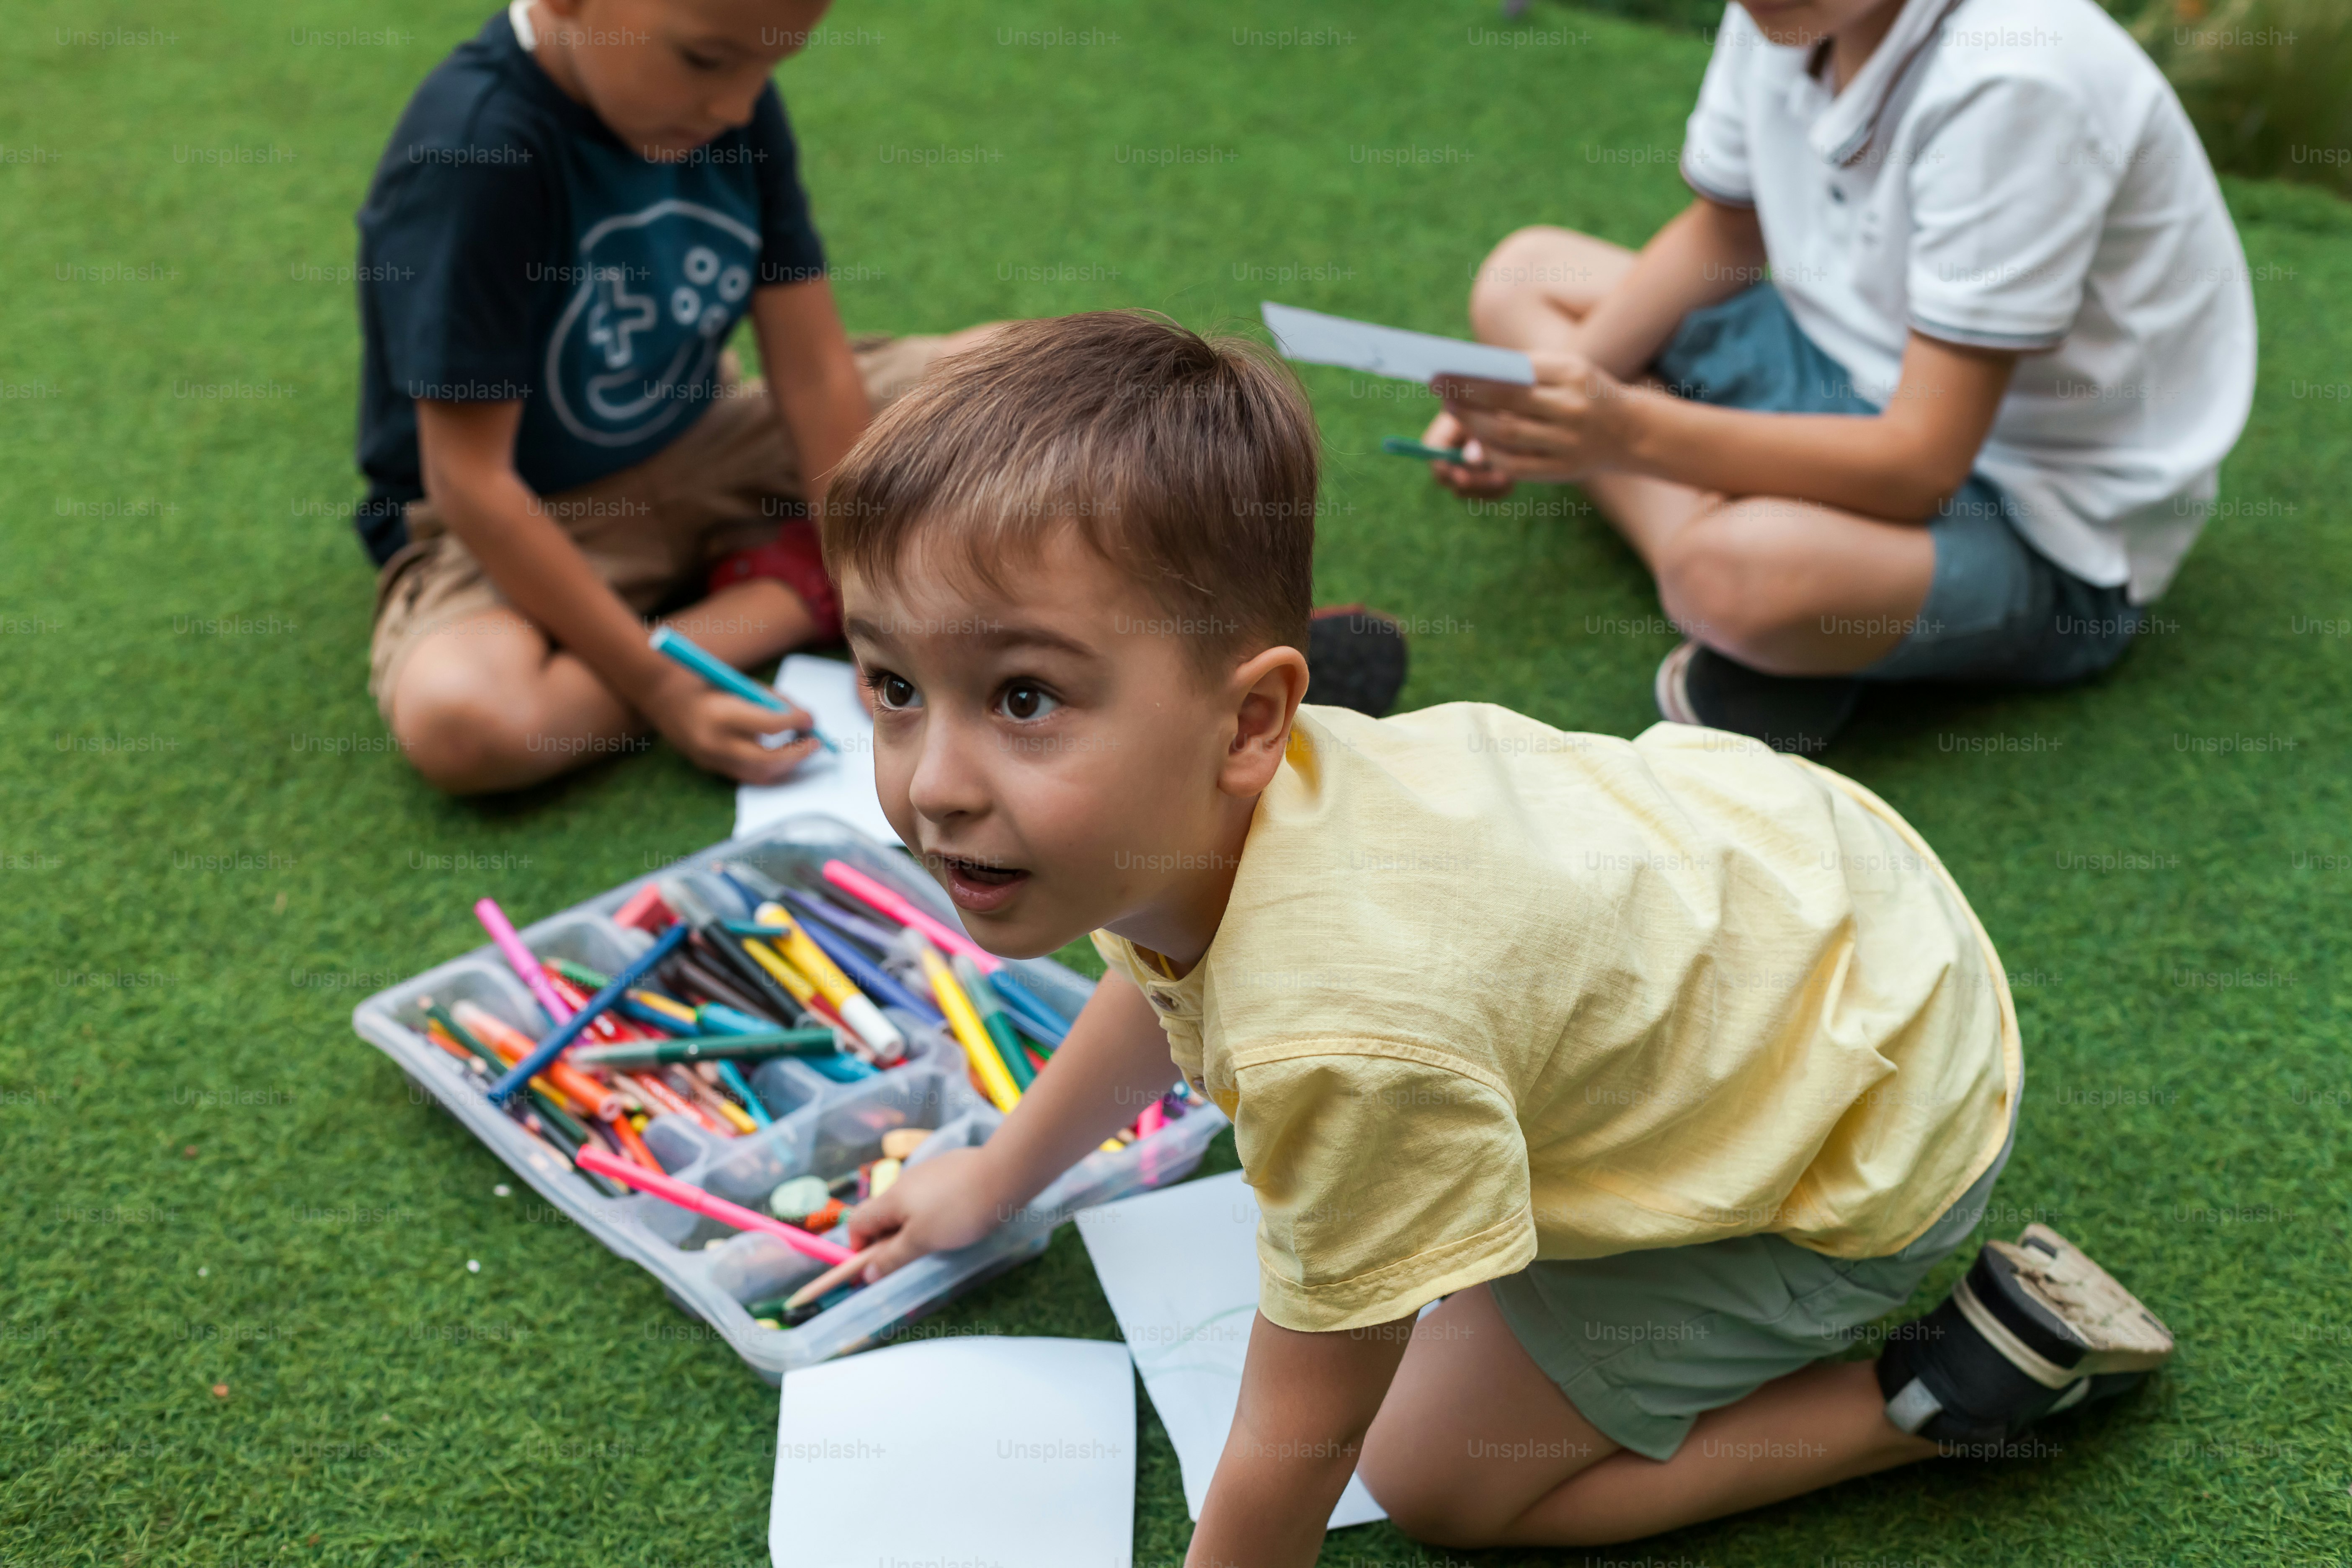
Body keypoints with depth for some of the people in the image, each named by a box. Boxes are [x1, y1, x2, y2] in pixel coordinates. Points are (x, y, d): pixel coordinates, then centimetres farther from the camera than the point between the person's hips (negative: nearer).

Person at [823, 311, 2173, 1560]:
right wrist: (997, 1179, 24)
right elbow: (1168, 980, 12)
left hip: (1865, 1131, -7)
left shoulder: (1345, 1041, -41)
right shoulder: (1183, 798, -16)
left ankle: (1956, 1386, 3)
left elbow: (1302, 1445, -24)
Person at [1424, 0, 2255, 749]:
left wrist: (1630, 432, -40)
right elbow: (1719, 236, 10)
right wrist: (1546, 394, -5)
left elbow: (1924, 465, -31)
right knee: (1522, 277, 7)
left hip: (2048, 529, -9)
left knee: (1743, 571, -41)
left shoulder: (2010, 85, -31)